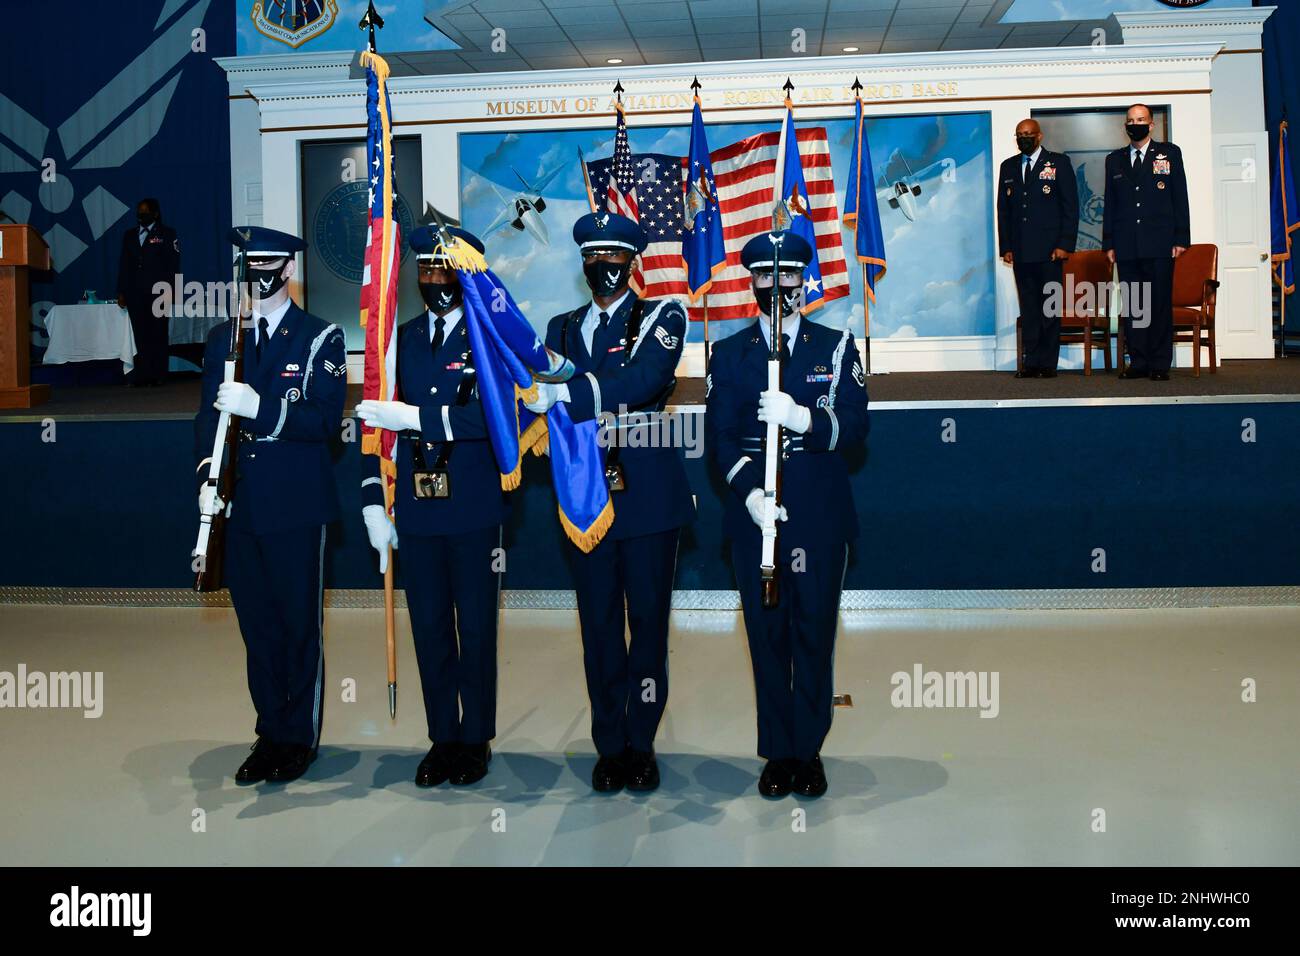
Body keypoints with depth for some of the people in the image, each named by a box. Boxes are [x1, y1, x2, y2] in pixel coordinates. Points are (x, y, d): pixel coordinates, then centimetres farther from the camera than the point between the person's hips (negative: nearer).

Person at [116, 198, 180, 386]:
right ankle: (142, 376, 1)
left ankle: (157, 375, 3)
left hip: (158, 293, -3)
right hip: (135, 294, 4)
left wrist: (169, 292, -9)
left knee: (158, 335, -1)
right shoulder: (129, 235, 16)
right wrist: (121, 292, 8)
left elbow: (173, 264, -1)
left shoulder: (167, 234, 4)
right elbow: (123, 265, 15)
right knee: (140, 335, 0)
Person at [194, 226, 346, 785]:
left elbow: (326, 420, -11)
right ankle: (269, 734, 22)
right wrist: (208, 478, -8)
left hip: (296, 508, -4)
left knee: (300, 626, 3)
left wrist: (260, 407, -23)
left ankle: (300, 738, 16)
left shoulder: (320, 339, -1)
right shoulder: (222, 340, 13)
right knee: (256, 626, 10)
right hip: (240, 507, 4)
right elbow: (208, 416, 8)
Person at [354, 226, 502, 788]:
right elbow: (380, 421, 9)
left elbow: (489, 416, -17)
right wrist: (373, 500, 2)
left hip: (473, 508, -4)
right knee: (429, 628, 10)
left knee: (476, 628, 5)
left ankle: (476, 740, 18)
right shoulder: (402, 340, 10)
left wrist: (414, 417, -22)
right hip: (416, 508, 4)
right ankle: (442, 738, 22)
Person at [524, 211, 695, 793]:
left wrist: (567, 394, -25)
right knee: (599, 625, 6)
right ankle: (609, 748, 17)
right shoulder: (562, 328, 17)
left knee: (648, 619, 3)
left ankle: (641, 745, 16)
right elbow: (542, 402, 7)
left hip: (648, 493, -3)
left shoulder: (661, 318, 3)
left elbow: (643, 380, -17)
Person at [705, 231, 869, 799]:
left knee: (815, 633, 2)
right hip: (753, 513, 1)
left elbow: (855, 427, -3)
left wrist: (803, 418, -22)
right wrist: (748, 490, -16)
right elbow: (718, 436, 0)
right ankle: (778, 752, 16)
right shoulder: (729, 354, 10)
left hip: (820, 514, 0)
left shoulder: (836, 347, 8)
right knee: (766, 634, 4)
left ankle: (808, 751, 15)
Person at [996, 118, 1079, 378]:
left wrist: (1064, 245, -8)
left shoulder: (1059, 162, 4)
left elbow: (1070, 206, 0)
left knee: (1050, 307, -2)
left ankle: (1048, 363, 2)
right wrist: (1005, 247, 7)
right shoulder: (1008, 167, 15)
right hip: (1020, 251, 3)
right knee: (1028, 308, 3)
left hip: (1049, 250, -3)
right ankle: (1031, 362, 5)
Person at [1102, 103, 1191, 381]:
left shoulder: (1169, 154, 8)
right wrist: (1109, 243, 7)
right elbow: (1110, 204, 13)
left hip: (1159, 244, -2)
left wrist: (1181, 239, -3)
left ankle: (1160, 364, 1)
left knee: (1160, 304, -2)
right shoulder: (1114, 160, 14)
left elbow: (1180, 198, 4)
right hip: (1126, 246, 2)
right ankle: (1138, 362, 7)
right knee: (1131, 305, 2)